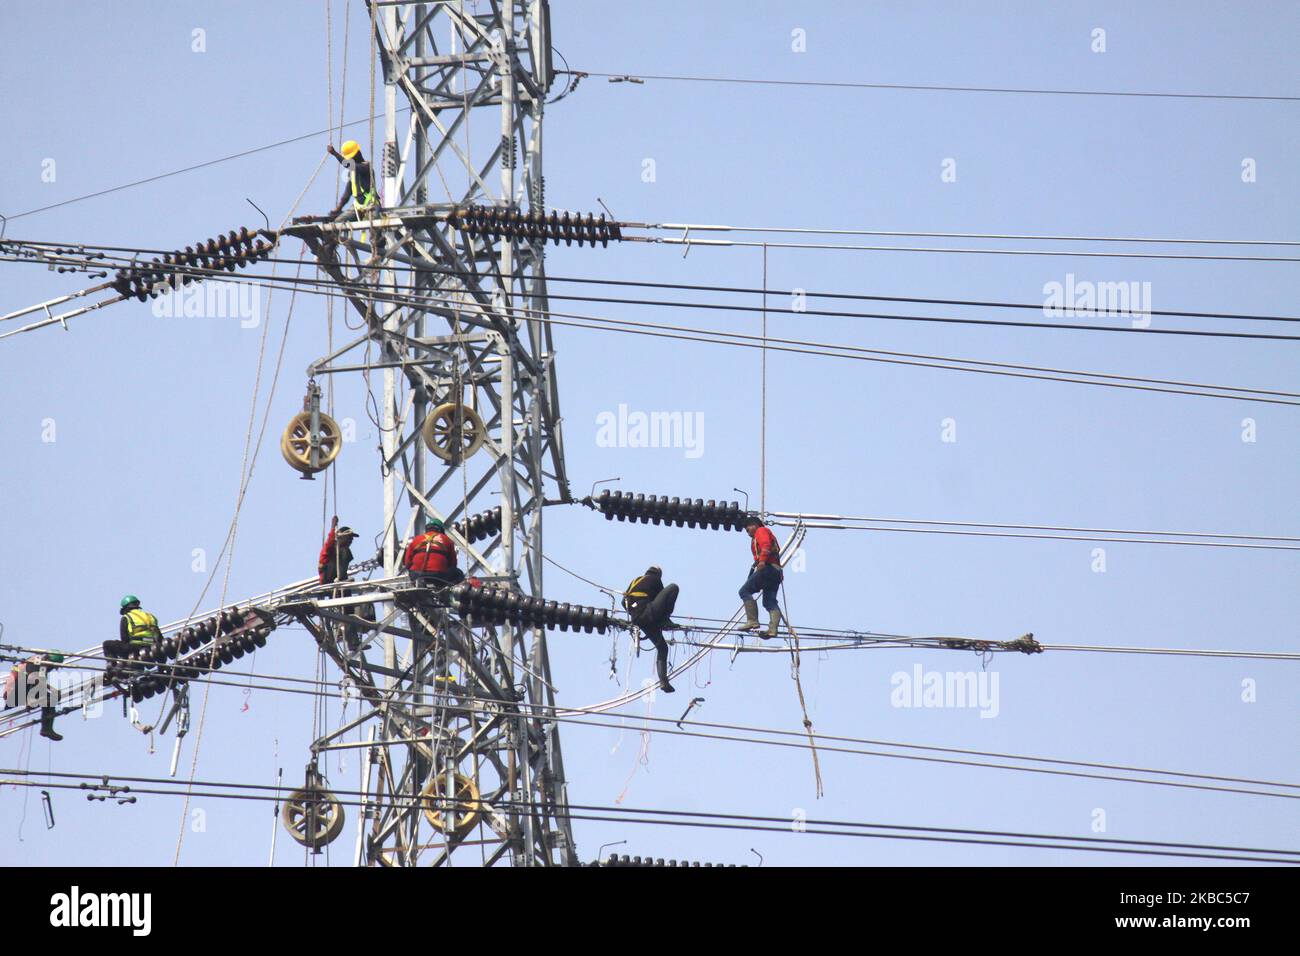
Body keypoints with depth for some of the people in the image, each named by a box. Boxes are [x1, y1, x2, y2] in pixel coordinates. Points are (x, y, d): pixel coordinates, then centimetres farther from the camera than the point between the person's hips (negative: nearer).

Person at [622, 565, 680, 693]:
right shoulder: (655, 580, 12)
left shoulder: (636, 581, 28)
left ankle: (664, 681, 7)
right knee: (673, 588, -3)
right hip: (648, 614, -6)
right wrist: (665, 618, 26)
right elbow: (662, 597, 13)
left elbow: (624, 602, 25)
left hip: (637, 619, 6)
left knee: (662, 647, 17)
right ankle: (666, 621, -15)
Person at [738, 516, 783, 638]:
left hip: (767, 568, -9)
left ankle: (752, 621, -19)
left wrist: (762, 560, -29)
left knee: (745, 591, -8)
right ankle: (773, 629, -15)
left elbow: (766, 545, -15)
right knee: (770, 601, 1)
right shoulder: (768, 533, 33)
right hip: (777, 572, 9)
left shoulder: (761, 531, 6)